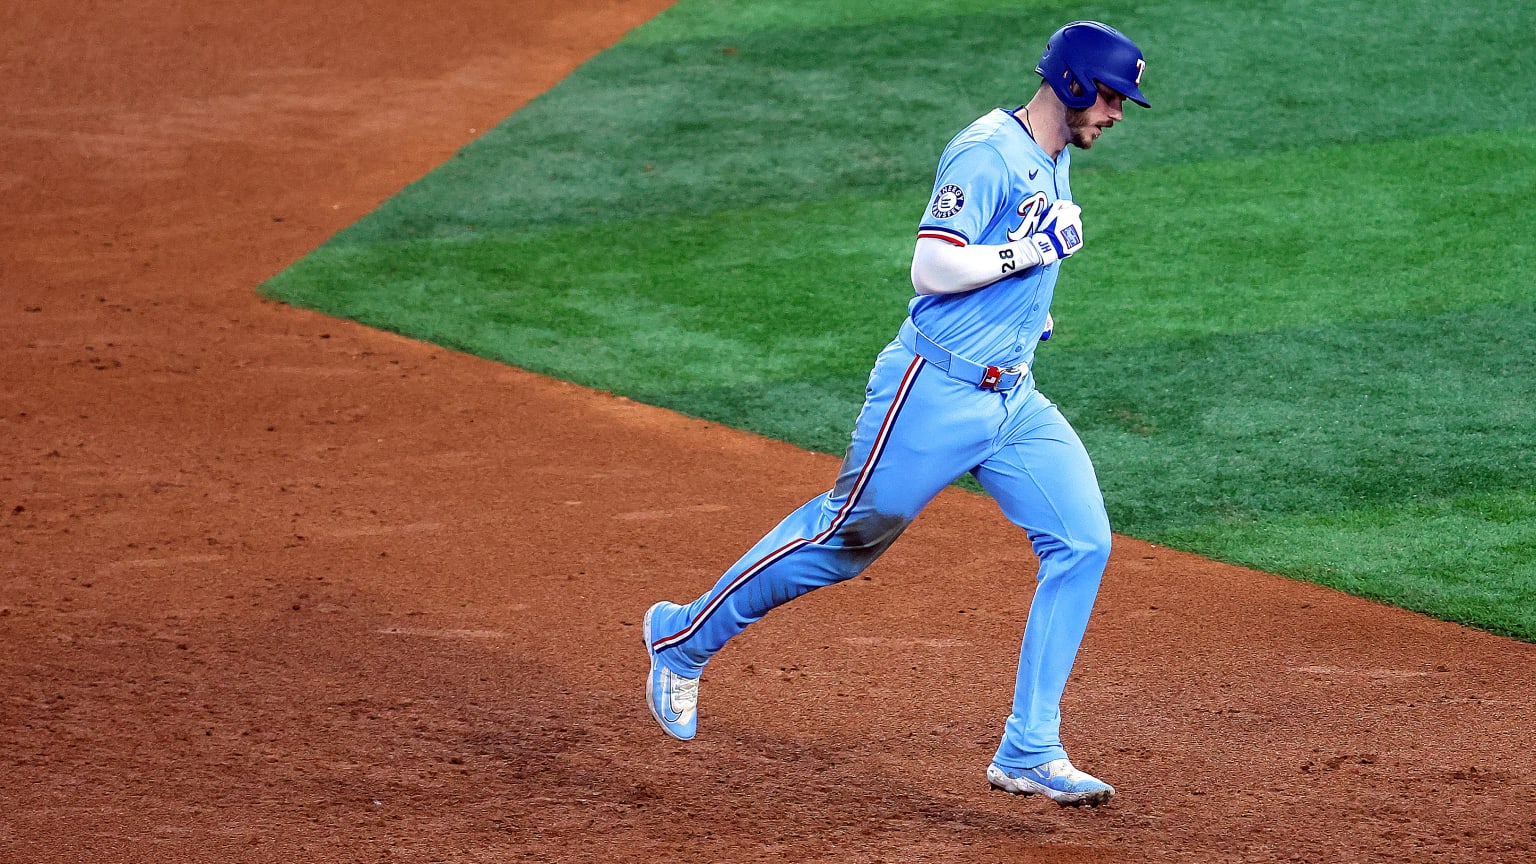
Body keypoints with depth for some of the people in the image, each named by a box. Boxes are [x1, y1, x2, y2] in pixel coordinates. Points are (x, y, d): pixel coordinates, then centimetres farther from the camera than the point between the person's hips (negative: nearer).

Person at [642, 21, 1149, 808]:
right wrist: (1031, 250, -21)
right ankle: (683, 638, 24)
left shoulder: (1051, 163, 14)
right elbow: (931, 269, -24)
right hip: (934, 393, -9)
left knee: (1082, 543, -5)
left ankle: (1030, 755, -3)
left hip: (1012, 400, 9)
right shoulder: (987, 153, -17)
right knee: (842, 538, 3)